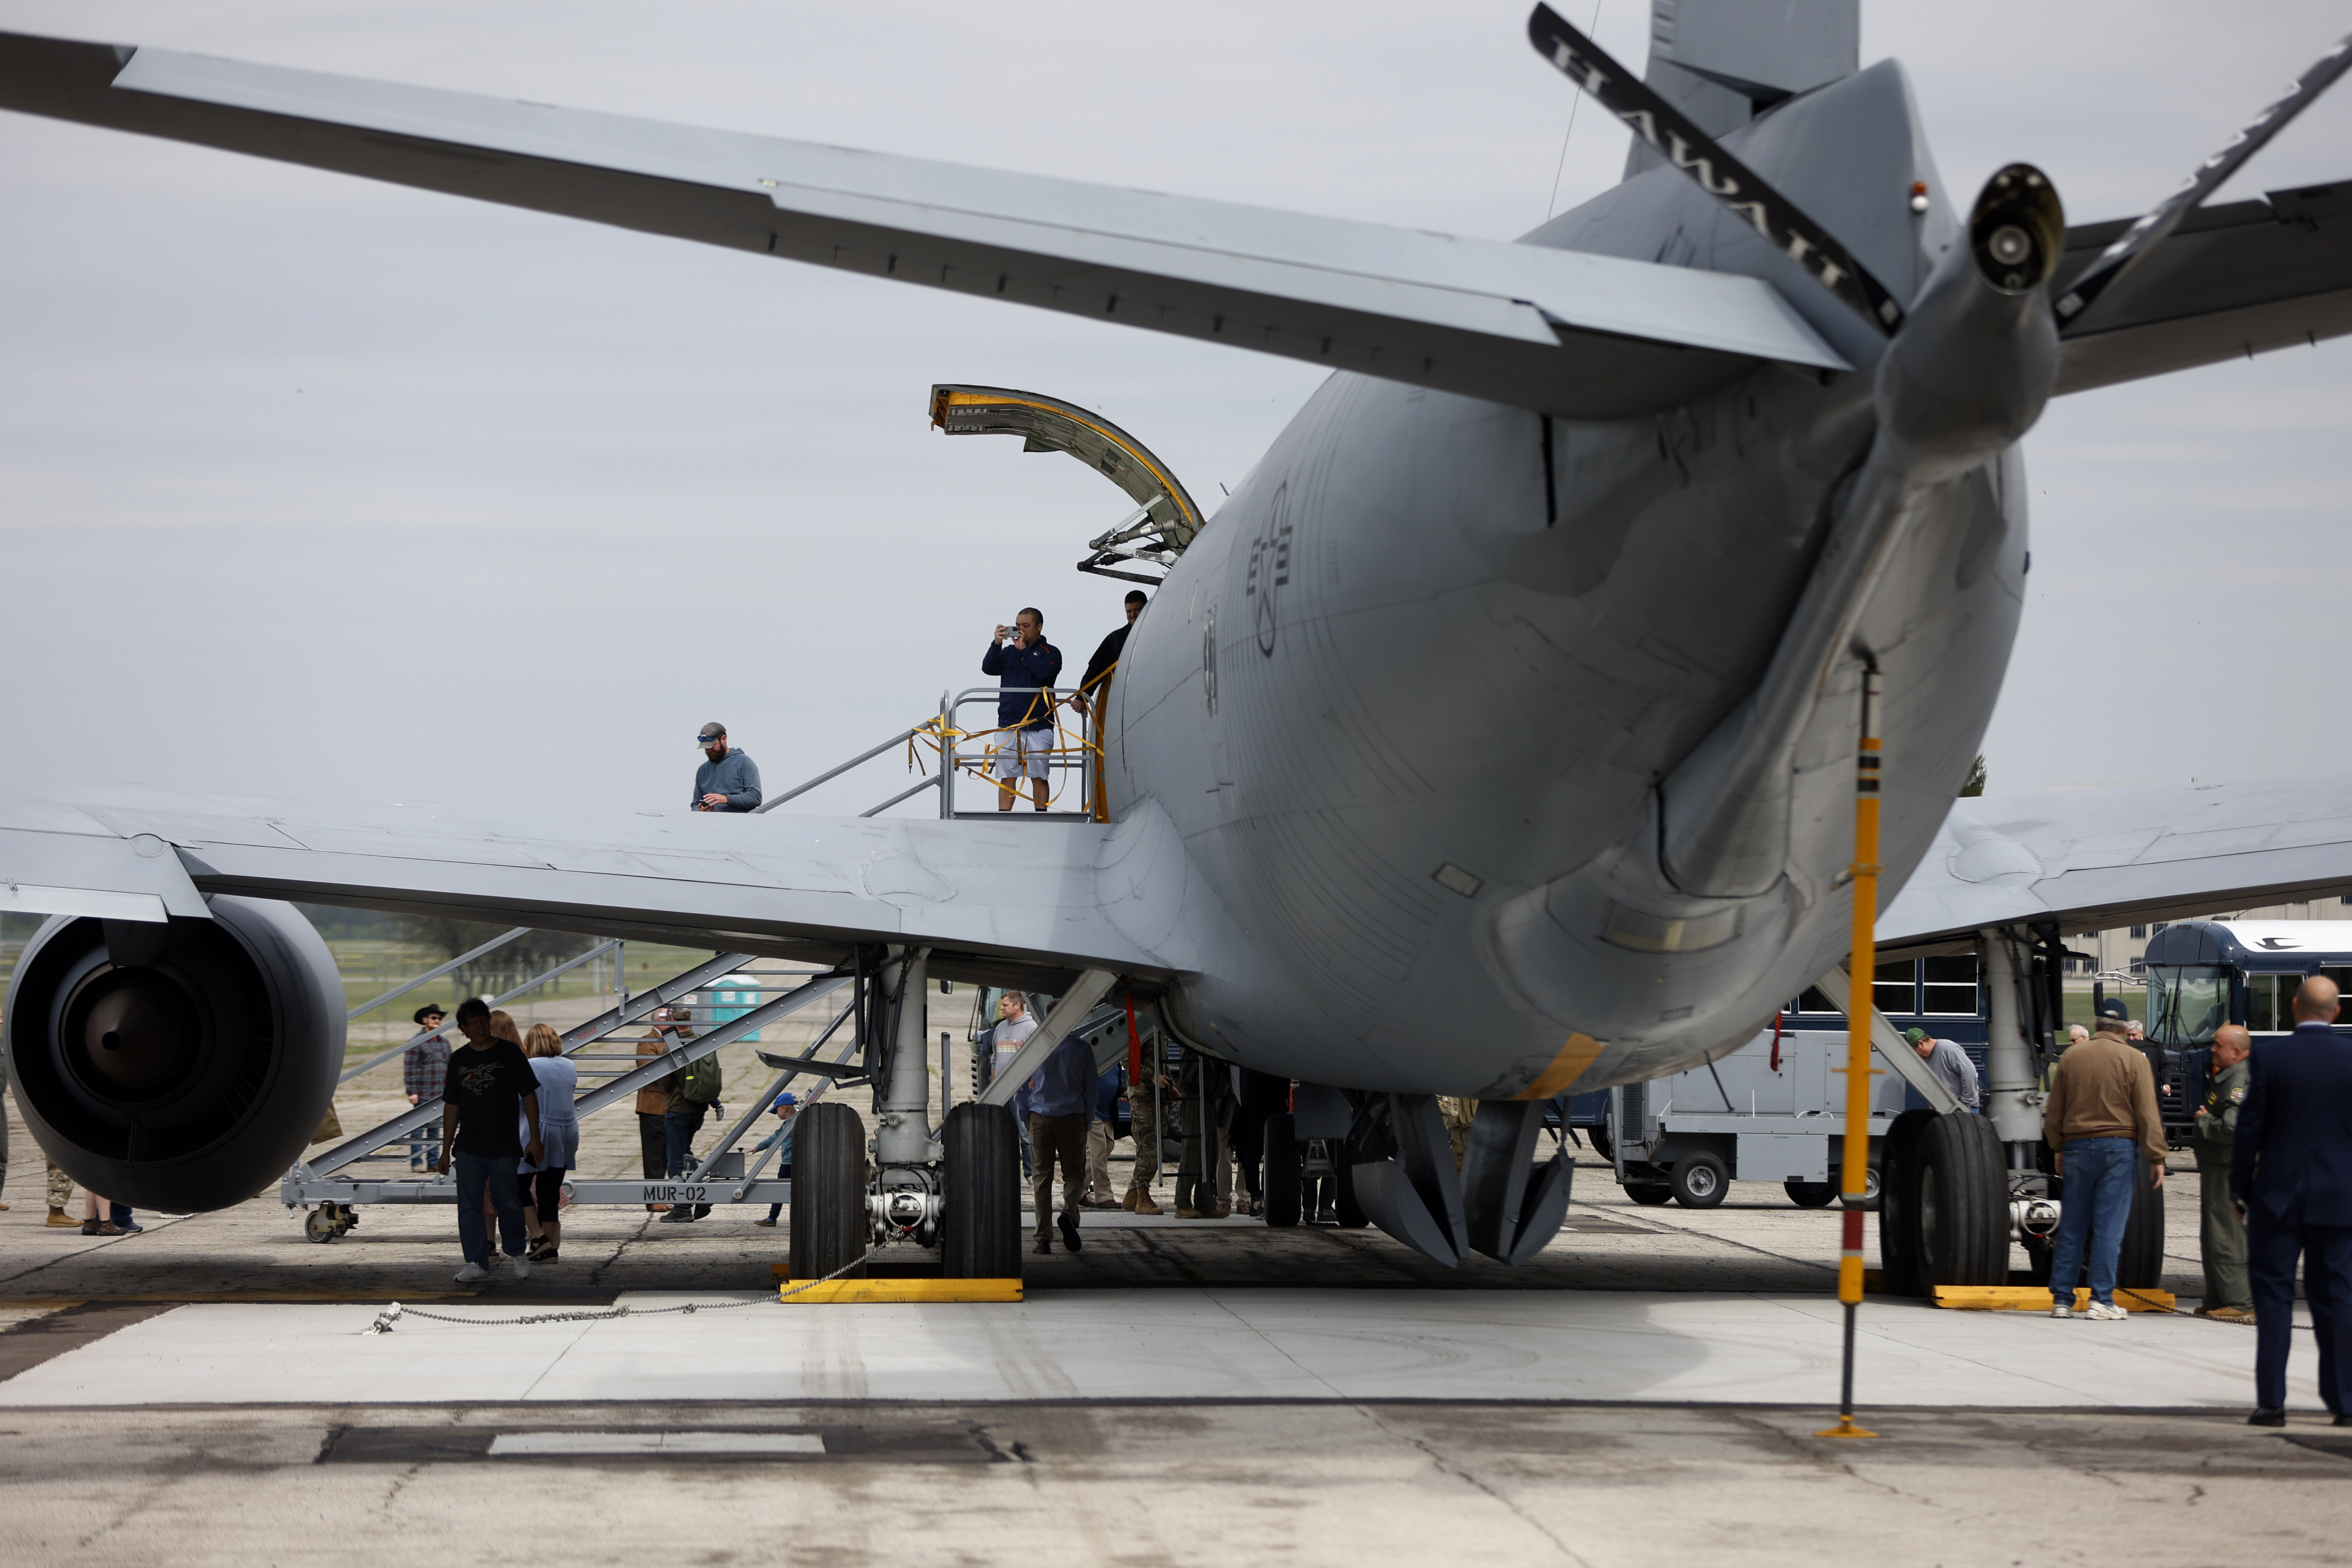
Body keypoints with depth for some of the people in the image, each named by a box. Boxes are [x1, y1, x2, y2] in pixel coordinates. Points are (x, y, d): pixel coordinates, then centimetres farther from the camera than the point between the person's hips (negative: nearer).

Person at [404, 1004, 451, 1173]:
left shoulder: (444, 1043, 14)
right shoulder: (417, 1043, -5)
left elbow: (450, 1068, 20)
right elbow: (409, 1069, -9)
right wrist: (412, 1092, -14)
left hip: (440, 1095, 6)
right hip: (423, 1094, -6)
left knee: (435, 1129, 10)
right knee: (419, 1128, -4)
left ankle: (434, 1162, 14)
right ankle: (417, 1162, 0)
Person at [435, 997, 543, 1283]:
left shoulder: (510, 1053, 0)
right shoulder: (458, 1060, 9)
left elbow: (529, 1096, 2)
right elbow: (452, 1107, 14)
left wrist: (534, 1138, -4)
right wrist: (446, 1150, 12)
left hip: (504, 1146, -3)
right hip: (468, 1148, 3)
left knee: (509, 1205, 1)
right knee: (469, 1206, -1)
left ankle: (518, 1254, 23)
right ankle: (477, 1263, 4)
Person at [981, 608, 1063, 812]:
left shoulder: (1051, 653, 3)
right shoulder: (1009, 651, 16)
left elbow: (1044, 672, -16)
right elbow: (988, 669, 5)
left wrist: (1024, 650, -9)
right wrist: (996, 644, -7)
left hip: (1038, 726, -3)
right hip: (1008, 725, 3)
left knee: (1038, 777, -2)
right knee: (1007, 776, 1)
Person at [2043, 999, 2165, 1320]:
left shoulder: (2071, 1058, 6)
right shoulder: (2133, 1060, -4)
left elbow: (2054, 1113, 12)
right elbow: (2148, 1115, -6)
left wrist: (2059, 1150, 24)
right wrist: (2156, 1158, -2)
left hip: (2077, 1146, 3)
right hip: (2119, 1147, -3)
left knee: (2072, 1226, 7)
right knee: (2109, 1226, -2)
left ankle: (2061, 1299, 8)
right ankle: (2101, 1299, -5)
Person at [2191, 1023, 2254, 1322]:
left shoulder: (2241, 1081, -18)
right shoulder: (2224, 1078, 16)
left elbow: (2232, 1128, -29)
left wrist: (2204, 1121, -13)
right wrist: (2205, 1119, 10)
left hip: (2228, 1171, -11)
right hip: (2216, 1167, 11)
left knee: (2226, 1239, -9)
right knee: (2212, 1239, 16)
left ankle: (2241, 1304, -8)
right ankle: (2217, 1300, 23)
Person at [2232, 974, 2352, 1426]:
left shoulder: (2268, 1058, -7)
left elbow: (2250, 1130, -6)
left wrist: (2241, 1191, 4)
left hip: (2278, 1198, -2)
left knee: (2273, 1299, 3)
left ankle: (2271, 1402, -1)